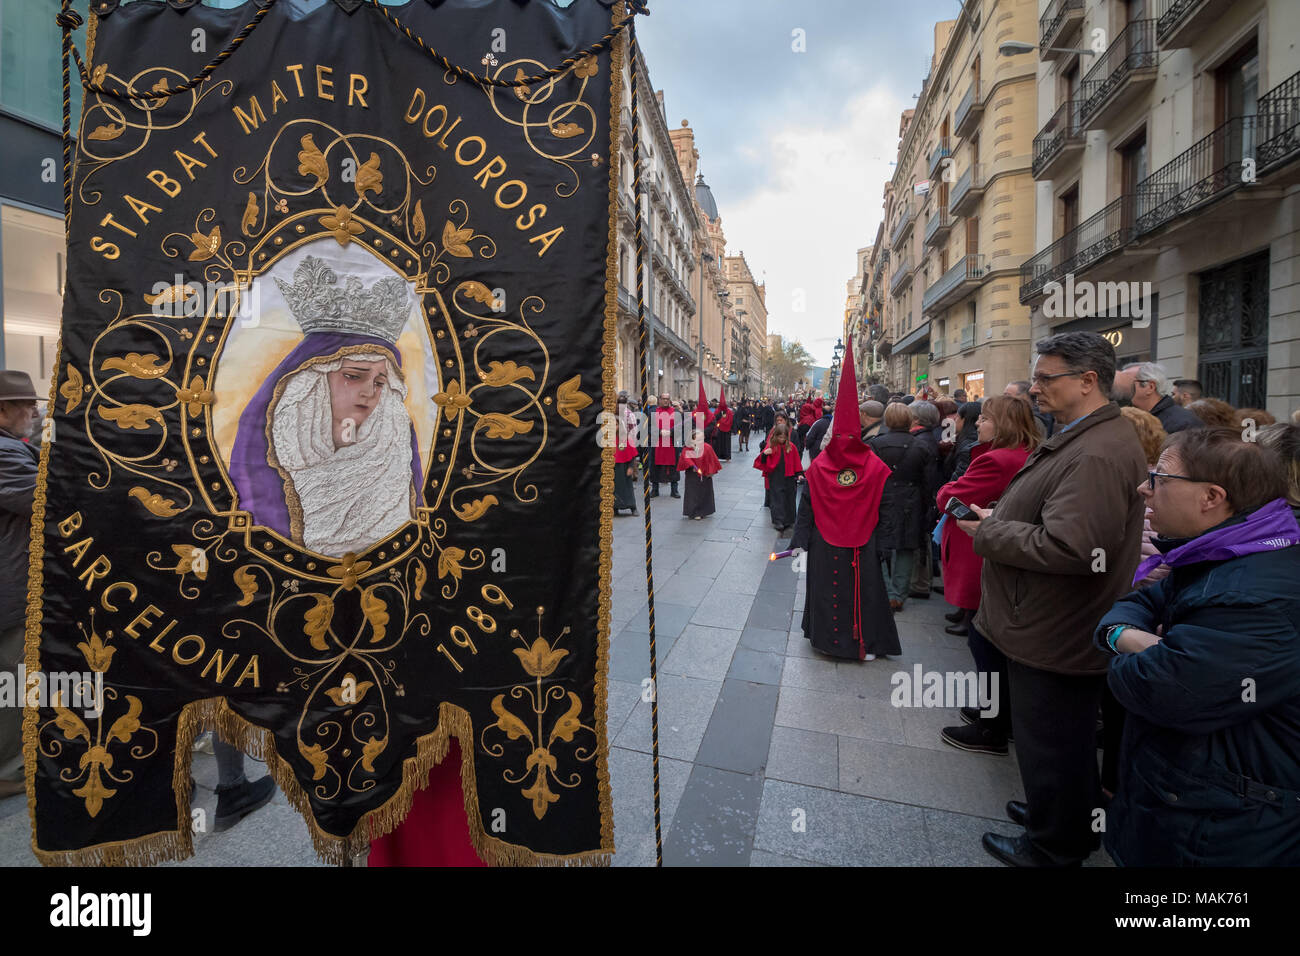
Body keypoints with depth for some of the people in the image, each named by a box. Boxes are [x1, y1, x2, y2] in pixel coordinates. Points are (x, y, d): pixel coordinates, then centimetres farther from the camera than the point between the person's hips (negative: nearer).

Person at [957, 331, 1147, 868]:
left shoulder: (1098, 455, -27)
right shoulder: (1079, 439, 9)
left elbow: (1065, 547, -34)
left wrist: (987, 532, -21)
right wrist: (998, 518, 4)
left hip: (1055, 638, -11)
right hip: (1054, 628, 11)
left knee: (1051, 745, 10)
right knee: (1063, 742, 27)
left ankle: (1051, 848, 31)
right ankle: (1072, 820, 48)